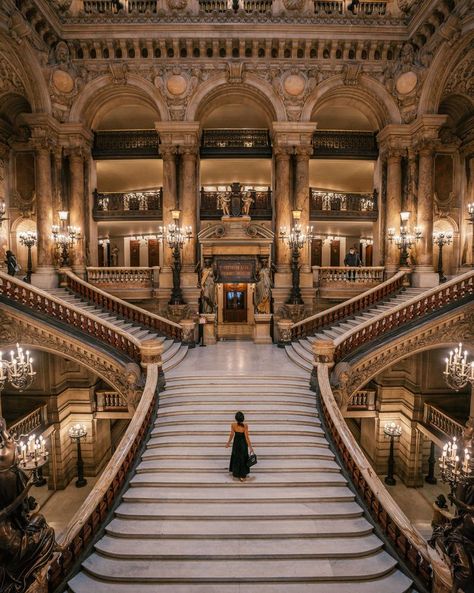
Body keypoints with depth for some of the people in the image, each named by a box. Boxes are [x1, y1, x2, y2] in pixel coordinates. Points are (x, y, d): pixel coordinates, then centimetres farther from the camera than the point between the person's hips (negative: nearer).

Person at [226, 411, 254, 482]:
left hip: (236, 443, 2)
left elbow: (231, 435, -14)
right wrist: (250, 447, -10)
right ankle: (242, 475, 23)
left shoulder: (233, 425, -19)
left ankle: (236, 473, 39)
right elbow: (247, 437, -19)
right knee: (243, 458, 17)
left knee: (235, 457, 23)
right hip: (243, 443, -2)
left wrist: (228, 443, 3)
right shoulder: (245, 426, -23)